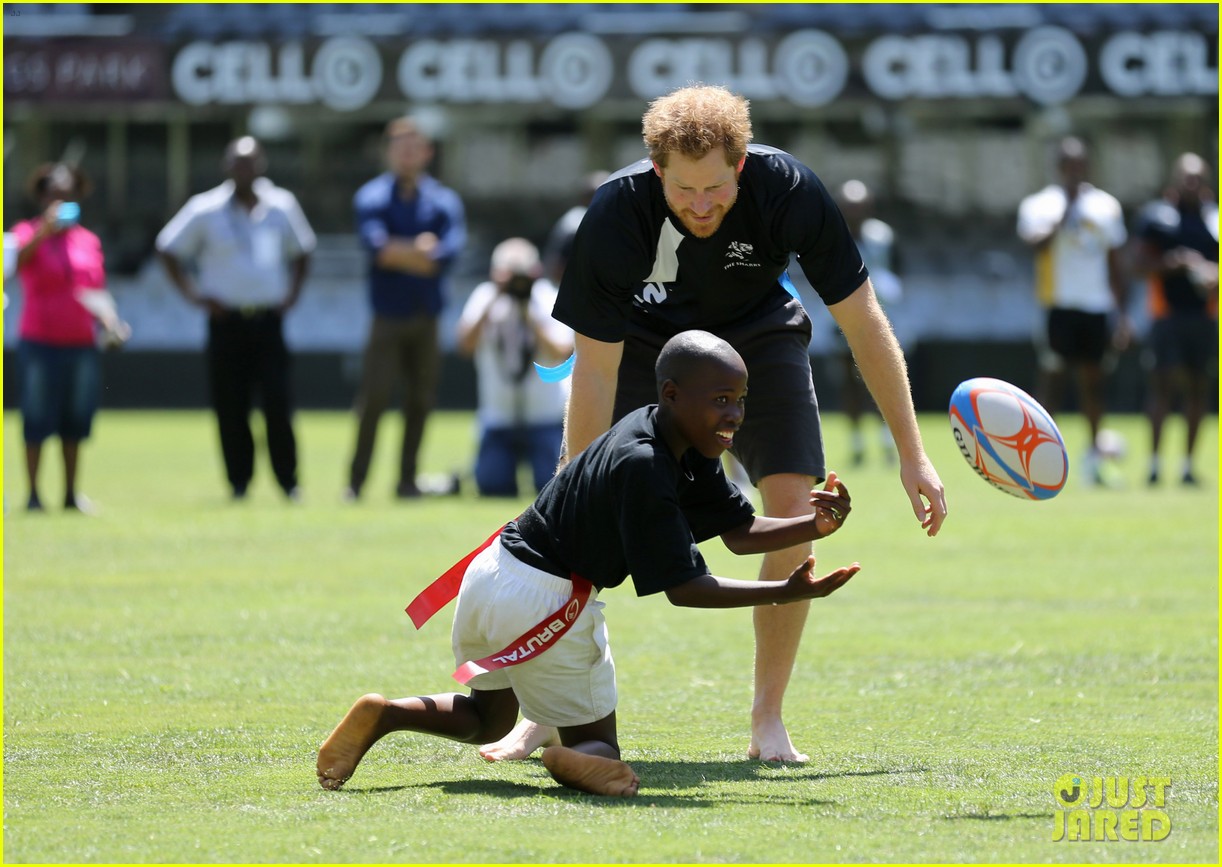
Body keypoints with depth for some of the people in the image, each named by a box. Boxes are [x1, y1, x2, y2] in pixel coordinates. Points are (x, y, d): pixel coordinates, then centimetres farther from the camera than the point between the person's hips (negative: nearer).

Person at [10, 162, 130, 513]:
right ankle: (33, 495, 0)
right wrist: (45, 231, -37)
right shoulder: (28, 232, -1)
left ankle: (72, 494, 13)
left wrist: (110, 320, 1)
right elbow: (19, 260, -23)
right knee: (37, 422, -4)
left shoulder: (88, 240, 12)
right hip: (39, 343, -4)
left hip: (82, 344, 4)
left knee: (75, 422, 6)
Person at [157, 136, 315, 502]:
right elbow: (168, 250, 8)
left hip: (268, 321, 1)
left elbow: (301, 251, 23)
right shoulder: (205, 210, 1)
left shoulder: (282, 206, 8)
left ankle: (288, 482, 1)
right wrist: (193, 294, -1)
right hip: (226, 322, -1)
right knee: (230, 409, -1)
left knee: (278, 404, -7)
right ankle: (239, 482, 9)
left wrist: (292, 293, 10)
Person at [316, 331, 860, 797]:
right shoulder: (642, 467, -25)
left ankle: (384, 714, 2)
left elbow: (740, 532, 7)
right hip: (545, 601, -10)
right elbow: (682, 588, -23)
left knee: (488, 719, 26)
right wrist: (785, 593, -26)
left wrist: (815, 526, -9)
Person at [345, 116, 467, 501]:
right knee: (372, 399, -8)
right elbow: (376, 246, -17)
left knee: (420, 401, 5)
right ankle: (355, 481, -5)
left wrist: (398, 253, -12)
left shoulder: (444, 201, 6)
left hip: (427, 317, 3)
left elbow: (448, 253, -11)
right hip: (388, 317, -3)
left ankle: (407, 480, 12)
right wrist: (421, 251, -12)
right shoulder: (372, 197, 2)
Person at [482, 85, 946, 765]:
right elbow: (596, 372, -27)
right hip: (646, 338, 0)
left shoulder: (790, 192, -32)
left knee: (794, 513, -16)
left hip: (758, 334, 0)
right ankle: (548, 713, 3)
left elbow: (865, 322, -20)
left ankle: (768, 721, -5)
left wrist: (913, 455, -18)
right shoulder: (615, 213, -34)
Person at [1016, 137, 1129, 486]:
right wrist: (1066, 211, -21)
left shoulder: (1106, 206, 12)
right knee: (1053, 377, -5)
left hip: (1097, 304, 3)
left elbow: (1115, 265, 15)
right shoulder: (1039, 205, 2)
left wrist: (1122, 314, 11)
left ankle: (1094, 453, 12)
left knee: (1093, 378, 5)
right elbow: (1036, 243, -18)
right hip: (1059, 304, -3)